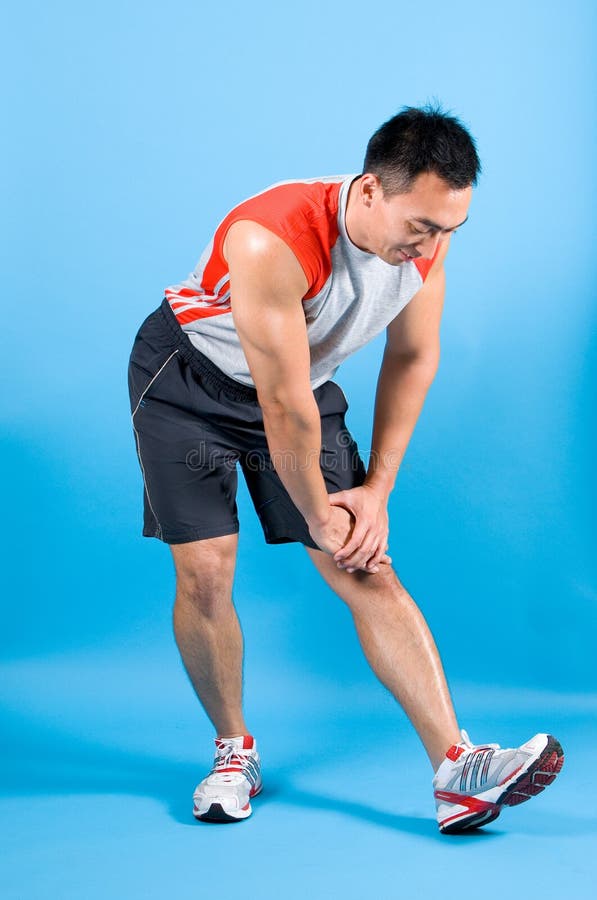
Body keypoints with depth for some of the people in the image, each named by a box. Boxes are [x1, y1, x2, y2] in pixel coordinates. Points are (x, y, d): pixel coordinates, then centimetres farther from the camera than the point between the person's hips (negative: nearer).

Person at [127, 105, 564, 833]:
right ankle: (234, 751, 12)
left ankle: (457, 770, -12)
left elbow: (413, 358, -2)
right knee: (204, 572, -11)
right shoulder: (272, 241, -37)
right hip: (188, 382, -4)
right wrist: (318, 517, -18)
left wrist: (376, 490, -6)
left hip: (301, 386, 4)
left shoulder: (425, 239, -17)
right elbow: (284, 407, -30)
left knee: (368, 570, -7)